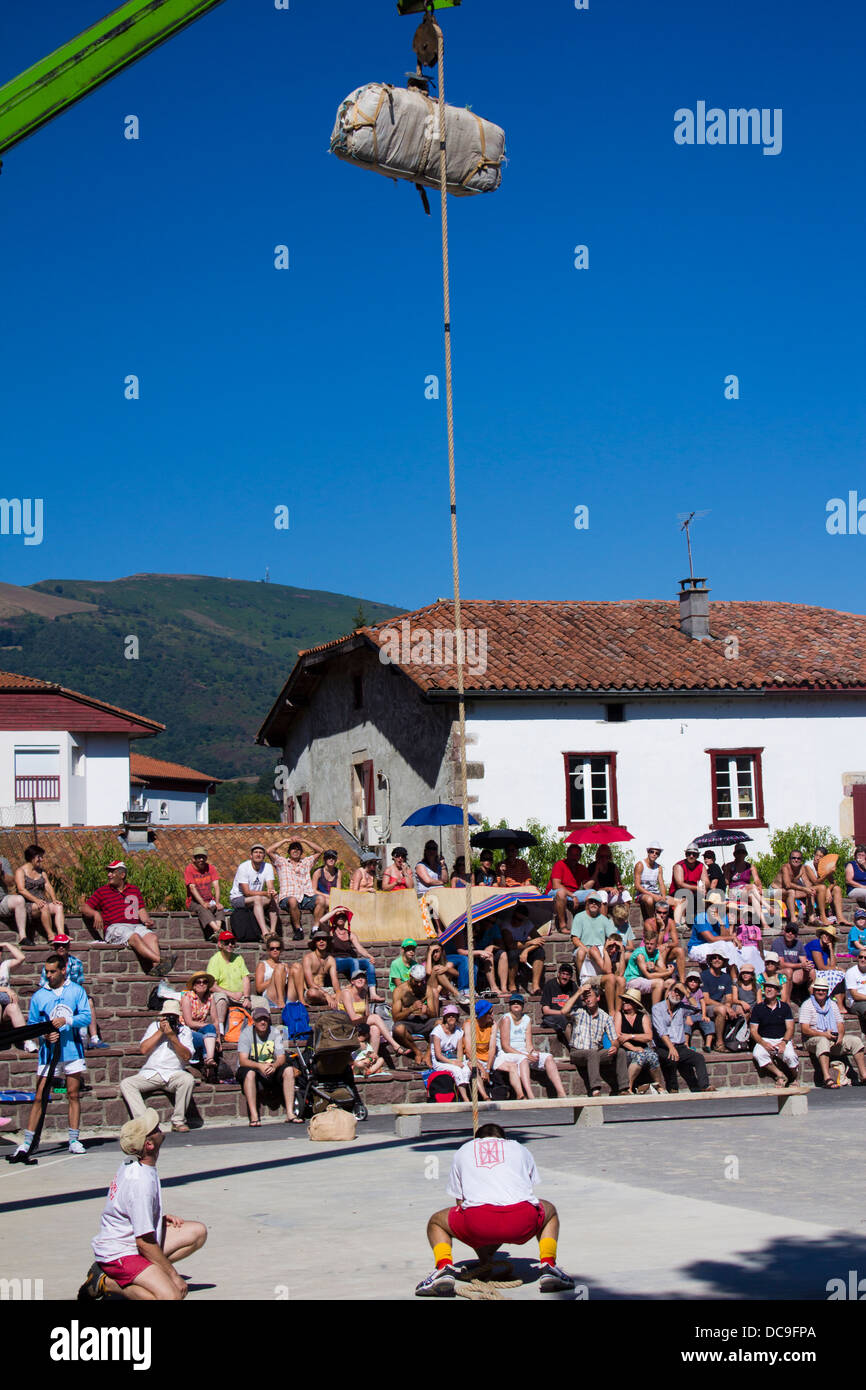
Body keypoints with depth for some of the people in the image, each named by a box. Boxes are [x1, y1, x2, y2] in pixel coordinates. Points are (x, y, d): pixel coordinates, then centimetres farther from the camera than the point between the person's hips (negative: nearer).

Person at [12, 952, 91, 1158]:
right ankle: (27, 1142, -3)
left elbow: (87, 1016, -4)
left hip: (73, 1050, 0)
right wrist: (44, 1035, -10)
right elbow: (31, 1024, 9)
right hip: (48, 1052, 0)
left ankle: (74, 1140, 10)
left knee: (73, 1095, 4)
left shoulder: (76, 991, 4)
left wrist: (66, 1020, -19)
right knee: (39, 1097, -4)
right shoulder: (39, 996, 8)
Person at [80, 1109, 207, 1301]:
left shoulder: (133, 1166, 4)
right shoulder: (140, 1182, -26)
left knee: (198, 1232, 7)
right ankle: (107, 1282, -8)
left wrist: (163, 1219, 7)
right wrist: (173, 1275, -15)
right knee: (171, 1296, -28)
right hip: (119, 1254, -10)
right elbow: (144, 1242, -23)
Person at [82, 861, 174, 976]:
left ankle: (156, 967, -51)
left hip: (135, 925, 3)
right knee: (134, 937, -35)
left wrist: (147, 920, -5)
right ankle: (160, 960, -50)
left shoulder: (134, 890, 23)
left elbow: (141, 911, 17)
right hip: (114, 927, -3)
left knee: (151, 936, -30)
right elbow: (84, 908, 12)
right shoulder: (102, 892, 16)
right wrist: (95, 913, -10)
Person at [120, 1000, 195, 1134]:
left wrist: (173, 1037, -13)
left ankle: (178, 1121, -20)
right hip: (149, 1075, 2)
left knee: (187, 1079, -33)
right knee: (126, 1083, -22)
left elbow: (186, 1056, -5)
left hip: (174, 1075, -2)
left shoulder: (185, 1031, 10)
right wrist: (160, 1031, -6)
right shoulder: (154, 1027, 14)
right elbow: (143, 1049, -2)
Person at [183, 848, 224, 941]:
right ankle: (218, 930, -56)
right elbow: (192, 888, -17)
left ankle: (216, 933, -49)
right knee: (202, 909, -35)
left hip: (209, 901, 4)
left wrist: (217, 902, -20)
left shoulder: (210, 867, 5)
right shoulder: (189, 869, -6)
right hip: (194, 902, -4)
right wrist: (203, 903, -29)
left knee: (219, 908, -27)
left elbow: (216, 886, -3)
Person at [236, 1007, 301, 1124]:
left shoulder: (275, 1032, -2)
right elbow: (243, 1061, -20)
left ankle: (290, 1114, -24)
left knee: (289, 1070, -22)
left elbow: (281, 1057, -7)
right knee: (249, 1073, -36)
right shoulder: (246, 1033, -11)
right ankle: (254, 1117, -37)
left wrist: (274, 1065, -31)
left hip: (271, 1070, 3)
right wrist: (260, 1066, -37)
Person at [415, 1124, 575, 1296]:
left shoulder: (462, 1151, 33)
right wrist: (492, 1248, 46)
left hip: (478, 1222, -1)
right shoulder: (520, 1149, 34)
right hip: (523, 1222, 1)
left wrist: (482, 1255, 40)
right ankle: (548, 1266, 13)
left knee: (435, 1222, 30)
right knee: (549, 1211, 36)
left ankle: (444, 1267, 1)